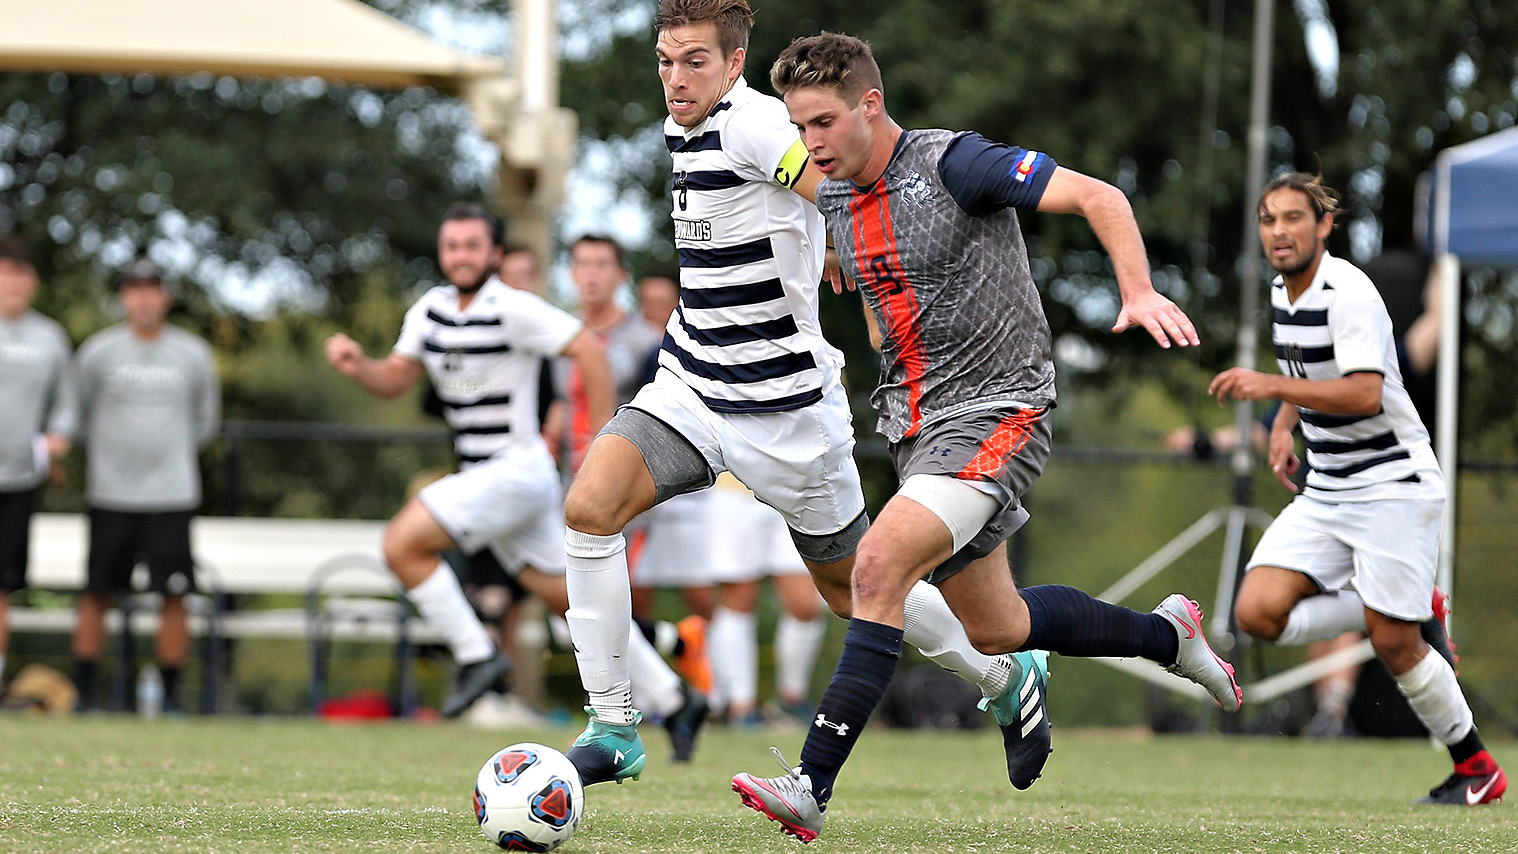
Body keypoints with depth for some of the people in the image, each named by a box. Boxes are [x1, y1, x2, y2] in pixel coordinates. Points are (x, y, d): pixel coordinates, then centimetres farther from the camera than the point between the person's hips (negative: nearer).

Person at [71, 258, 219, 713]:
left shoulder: (193, 354, 4)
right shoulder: (98, 351, 0)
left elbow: (206, 420, 17)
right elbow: (76, 413, 13)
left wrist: (172, 450, 10)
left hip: (172, 493, 0)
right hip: (110, 494, 0)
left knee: (174, 594, -4)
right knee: (96, 594, 0)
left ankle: (170, 695, 4)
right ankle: (84, 693, 8)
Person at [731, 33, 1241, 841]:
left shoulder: (954, 163, -16)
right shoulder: (832, 199, 6)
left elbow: (1098, 197, -19)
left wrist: (1139, 293, -32)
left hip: (997, 411, -9)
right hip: (915, 426, 9)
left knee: (880, 563, -26)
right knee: (994, 629, 16)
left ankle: (812, 785, -27)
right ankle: (1166, 634, 42)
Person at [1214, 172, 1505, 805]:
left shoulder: (1348, 293, -17)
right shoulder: (1283, 291, 9)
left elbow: (1365, 394, -29)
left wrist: (1271, 386, -34)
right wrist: (1285, 426, 12)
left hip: (1393, 485, -8)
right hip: (1326, 492, 8)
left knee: (1393, 643, -10)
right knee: (1259, 612, -10)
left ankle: (1475, 768, 11)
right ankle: (1410, 614, 9)